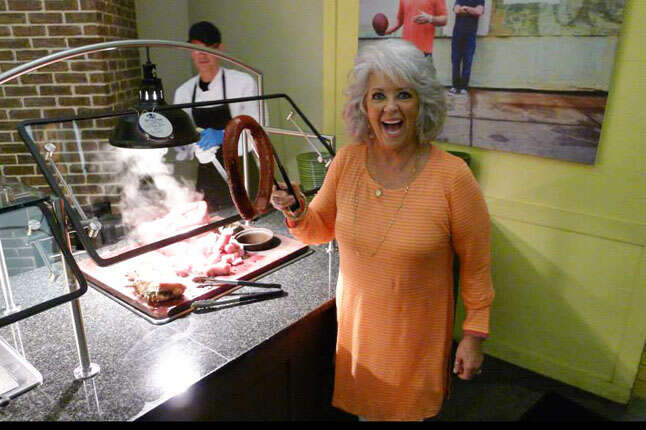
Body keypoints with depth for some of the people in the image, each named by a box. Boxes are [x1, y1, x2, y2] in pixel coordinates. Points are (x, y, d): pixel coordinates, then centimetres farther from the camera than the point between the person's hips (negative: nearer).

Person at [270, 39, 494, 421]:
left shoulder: (452, 176, -21)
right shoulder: (347, 161, -10)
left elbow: (476, 265, -11)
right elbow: (321, 229, 3)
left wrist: (475, 335, -6)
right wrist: (297, 214, -17)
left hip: (417, 332, -3)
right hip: (355, 321, 4)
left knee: (410, 409, 21)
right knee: (365, 406, 26)